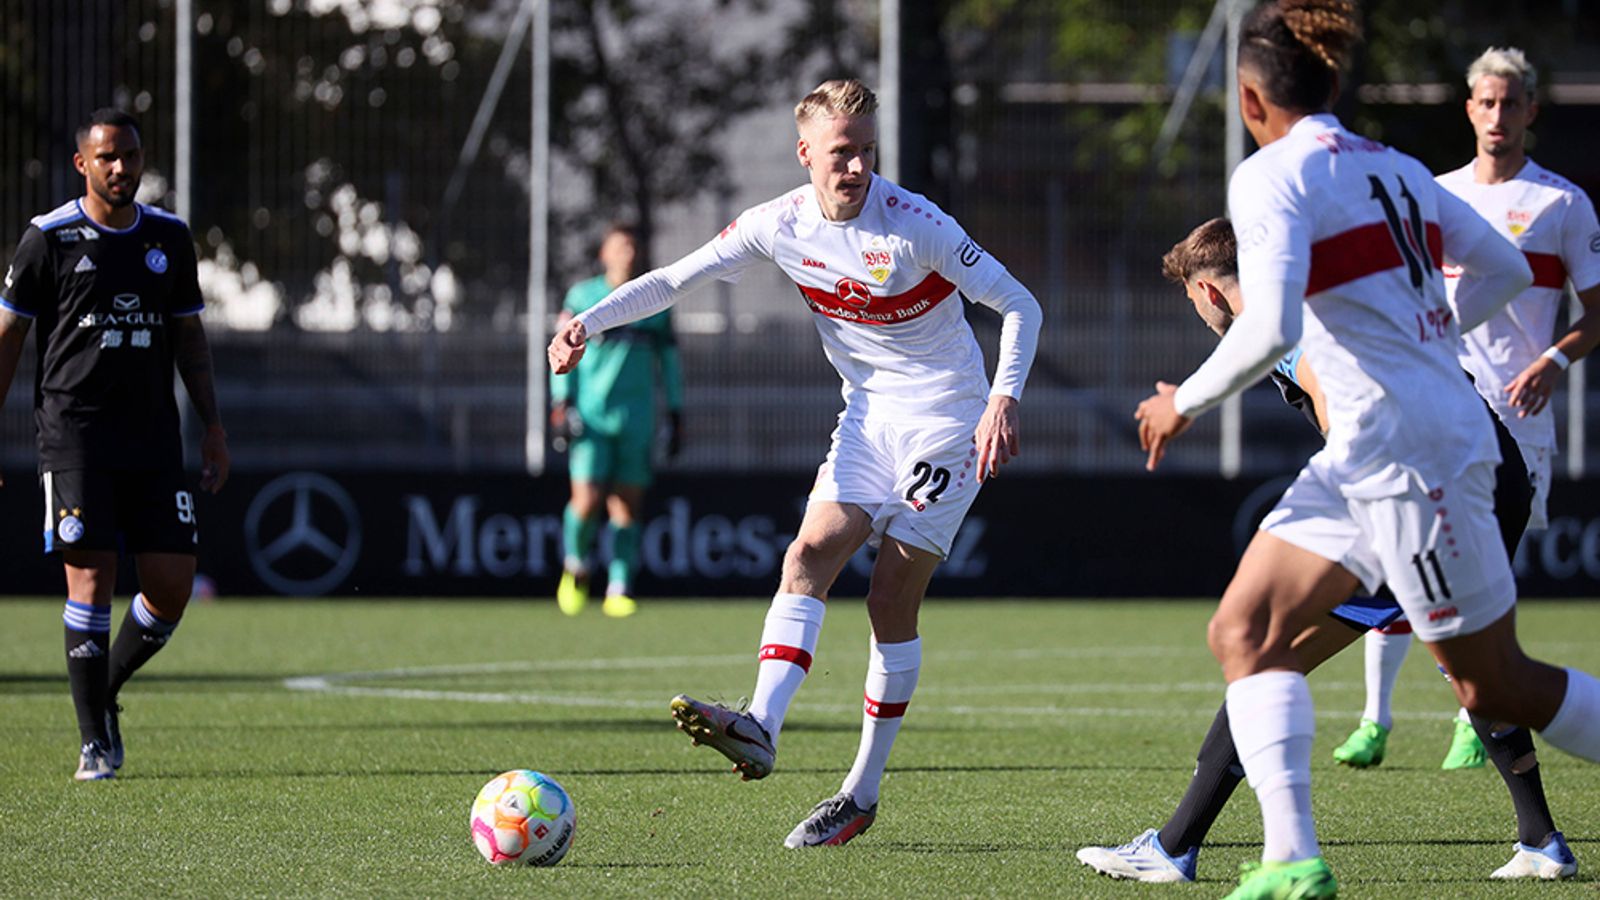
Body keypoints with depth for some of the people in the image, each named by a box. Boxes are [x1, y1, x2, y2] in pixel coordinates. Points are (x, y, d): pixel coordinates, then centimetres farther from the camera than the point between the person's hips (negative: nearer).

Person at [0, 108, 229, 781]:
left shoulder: (169, 237, 10)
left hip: (154, 435, 4)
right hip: (74, 431, -4)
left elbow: (189, 335, 19)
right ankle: (94, 740, -3)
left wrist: (212, 424, 13)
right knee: (91, 577, -10)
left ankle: (105, 688, 23)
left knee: (173, 583, -2)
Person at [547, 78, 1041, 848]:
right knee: (811, 552, -16)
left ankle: (863, 791, 1)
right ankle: (760, 727, -31)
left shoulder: (914, 226, -19)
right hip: (868, 414, 5)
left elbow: (1020, 306, -15)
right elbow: (675, 279, 3)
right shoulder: (782, 226, -5)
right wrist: (591, 322, -11)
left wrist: (1003, 400, -29)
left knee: (893, 596, -6)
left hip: (945, 416, -5)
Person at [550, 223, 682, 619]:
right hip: (590, 417, -2)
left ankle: (619, 590, 3)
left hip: (637, 420, 2)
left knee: (627, 506, -1)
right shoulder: (583, 296, 4)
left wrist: (675, 414, 13)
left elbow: (669, 360, 17)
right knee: (587, 501, -12)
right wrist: (562, 404, -7)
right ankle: (576, 566, 14)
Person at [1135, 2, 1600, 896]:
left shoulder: (1274, 177, -12)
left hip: (1409, 449, -9)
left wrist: (1185, 402, -8)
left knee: (1496, 686, 1)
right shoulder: (1396, 168, 13)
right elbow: (1506, 270, 18)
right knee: (1245, 632, 3)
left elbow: (1269, 330, -23)